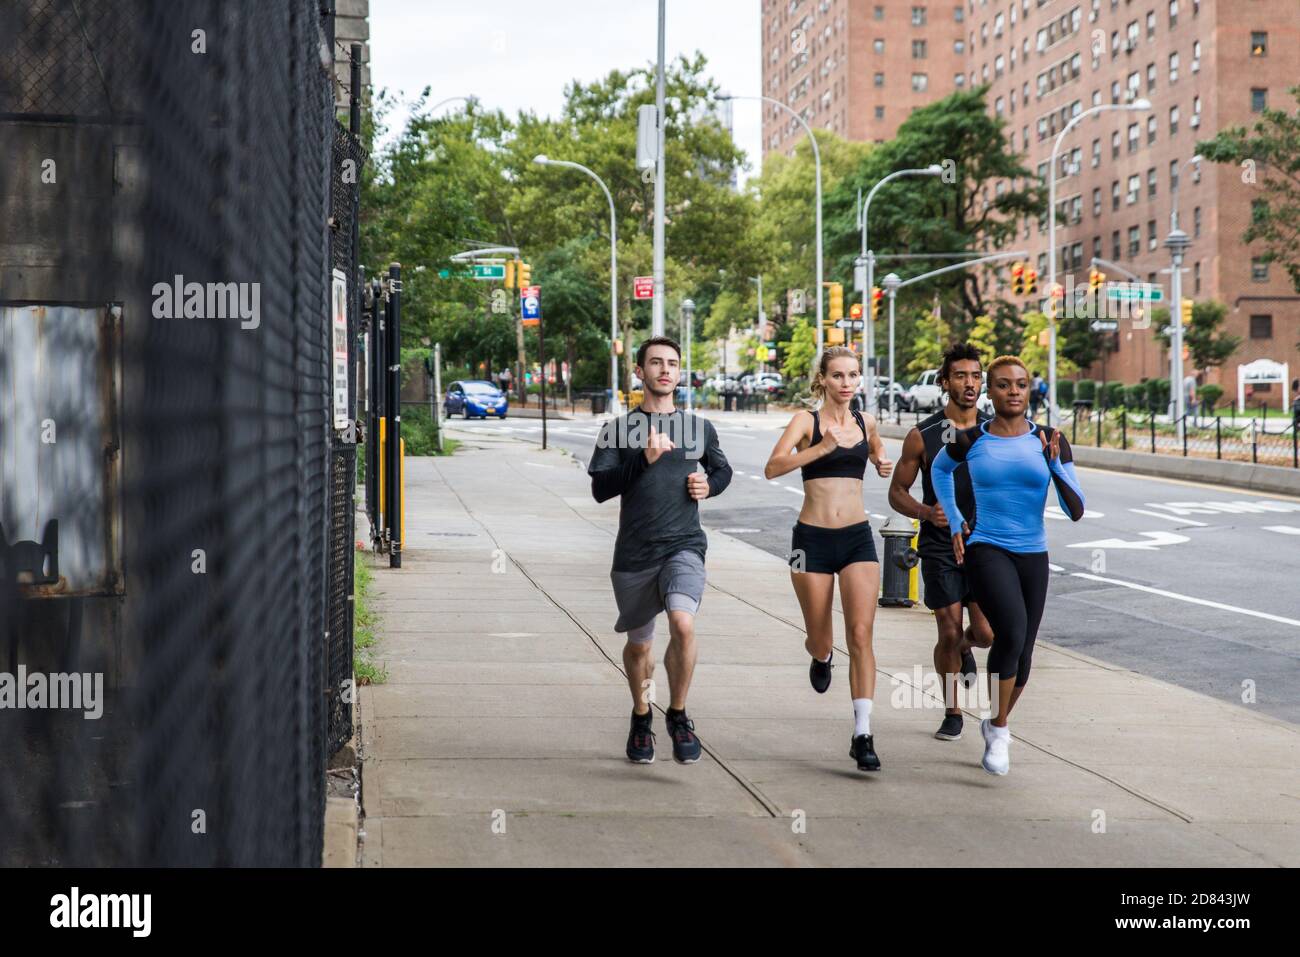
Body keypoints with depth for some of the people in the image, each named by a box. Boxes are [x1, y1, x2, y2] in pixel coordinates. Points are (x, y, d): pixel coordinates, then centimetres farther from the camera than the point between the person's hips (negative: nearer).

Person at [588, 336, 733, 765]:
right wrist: (644, 459, -22)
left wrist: (709, 484, 1)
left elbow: (722, 470, 24)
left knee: (682, 624, -25)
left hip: (684, 548, 0)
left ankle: (678, 715, -6)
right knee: (638, 646, 13)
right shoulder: (618, 429, 0)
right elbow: (600, 488, -10)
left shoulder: (700, 428, 7)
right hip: (634, 553, 0)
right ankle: (641, 717, 39)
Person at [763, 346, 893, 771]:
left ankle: (862, 734, -12)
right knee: (820, 641, 9)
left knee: (861, 635, -11)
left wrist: (884, 465, 10)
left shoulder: (865, 422, 9)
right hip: (813, 539, -2)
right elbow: (773, 467, -20)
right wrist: (820, 448, -29)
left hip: (858, 538, 2)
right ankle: (821, 658, 48)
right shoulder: (807, 421, -4)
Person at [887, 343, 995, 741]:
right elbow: (897, 492, 1)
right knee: (948, 634, -2)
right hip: (940, 548, -2)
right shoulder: (923, 436, -5)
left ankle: (965, 647, 30)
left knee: (986, 633, -9)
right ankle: (952, 712, 19)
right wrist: (927, 512, -18)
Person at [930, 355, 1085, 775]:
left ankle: (995, 725, 38)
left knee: (1022, 656, 10)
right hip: (986, 549, -3)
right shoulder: (970, 440, -3)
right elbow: (940, 469, 20)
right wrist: (955, 522, 12)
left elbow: (1076, 511, -4)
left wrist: (1055, 464, -18)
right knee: (1012, 632, -28)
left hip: (1033, 555, 3)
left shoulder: (1049, 441, -1)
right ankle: (998, 730, -12)